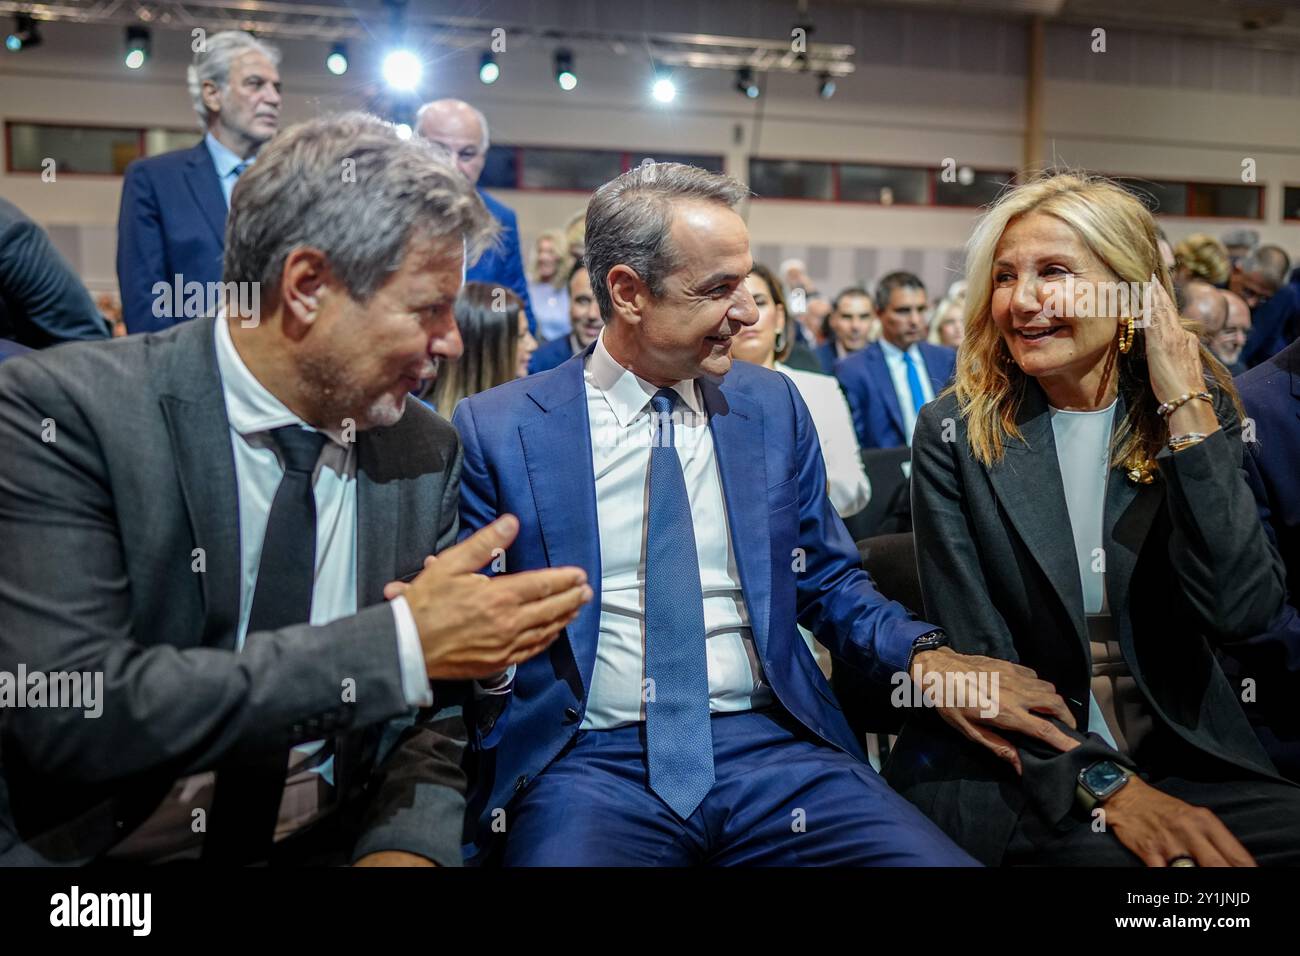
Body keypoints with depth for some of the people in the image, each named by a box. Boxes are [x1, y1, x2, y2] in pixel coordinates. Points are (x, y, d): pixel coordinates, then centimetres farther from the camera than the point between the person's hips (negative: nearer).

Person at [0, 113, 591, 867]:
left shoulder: (428, 451, 0)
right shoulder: (64, 410, -12)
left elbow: (439, 710, 4)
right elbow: (69, 716, -22)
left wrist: (408, 846, -14)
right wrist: (400, 644, -24)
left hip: (328, 841, 3)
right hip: (96, 847, -3)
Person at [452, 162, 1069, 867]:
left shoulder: (775, 406, 9)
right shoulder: (497, 430, 0)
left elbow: (827, 579, 15)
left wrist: (923, 657, -3)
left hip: (770, 745, 3)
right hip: (589, 761, -2)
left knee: (938, 854, -21)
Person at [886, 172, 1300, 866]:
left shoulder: (1199, 409, 2)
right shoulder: (954, 433, -5)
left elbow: (1242, 611, -11)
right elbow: (974, 649, -9)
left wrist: (1186, 412, -13)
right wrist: (1103, 784, -19)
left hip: (1189, 760, 3)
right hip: (1015, 774, -3)